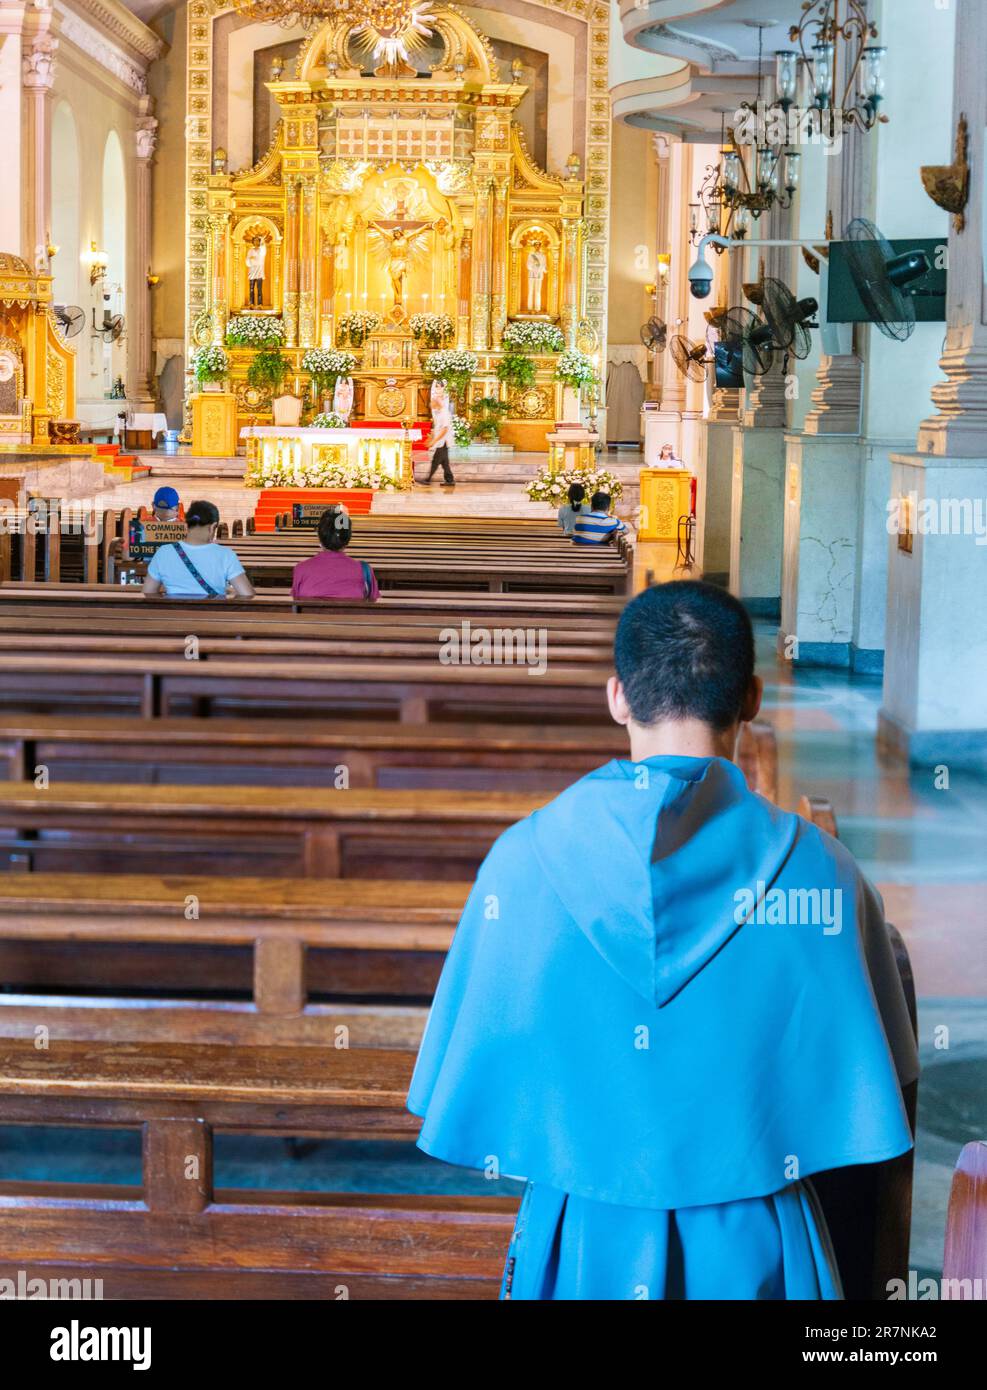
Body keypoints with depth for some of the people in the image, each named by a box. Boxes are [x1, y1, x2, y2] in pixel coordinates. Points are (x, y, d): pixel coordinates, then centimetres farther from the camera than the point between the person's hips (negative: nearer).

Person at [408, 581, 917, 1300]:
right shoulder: (817, 867, -12)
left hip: (583, 1238, 0)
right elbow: (863, 1076, 0)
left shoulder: (525, 858, -11)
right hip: (753, 1243, 0)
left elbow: (474, 1081, -2)